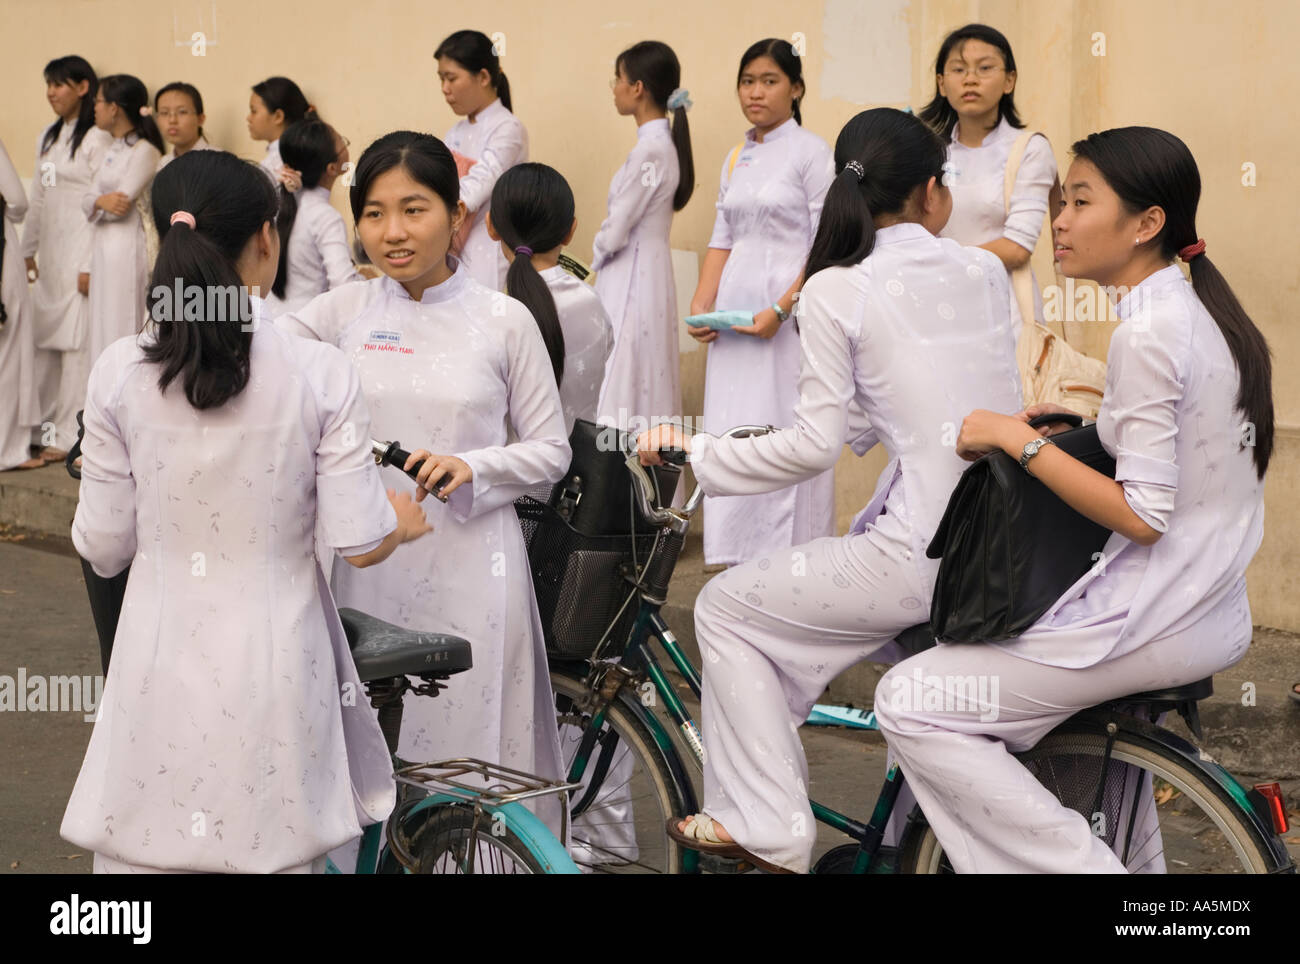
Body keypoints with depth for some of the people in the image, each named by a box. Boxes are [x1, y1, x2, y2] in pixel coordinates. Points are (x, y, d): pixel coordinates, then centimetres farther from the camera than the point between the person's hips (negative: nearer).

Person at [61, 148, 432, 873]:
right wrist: (403, 520, 15)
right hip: (274, 670, -1)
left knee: (143, 850, 11)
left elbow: (103, 549, 1)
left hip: (160, 661, 1)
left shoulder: (119, 373, -5)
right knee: (276, 853, 11)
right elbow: (358, 544, -7)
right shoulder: (323, 373, -9)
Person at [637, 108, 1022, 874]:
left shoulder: (836, 292, -6)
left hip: (926, 553, -6)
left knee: (726, 608, 12)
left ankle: (768, 829, 10)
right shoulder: (984, 270, 9)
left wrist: (695, 451, 2)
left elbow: (818, 445, -9)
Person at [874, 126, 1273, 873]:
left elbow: (1143, 515, -22)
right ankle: (1134, 857, 34)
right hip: (1216, 613, 10)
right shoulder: (1204, 310, 9)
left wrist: (1018, 438, -17)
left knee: (908, 704, -9)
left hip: (1157, 626, -10)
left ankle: (1077, 862, -7)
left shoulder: (1149, 331, -19)